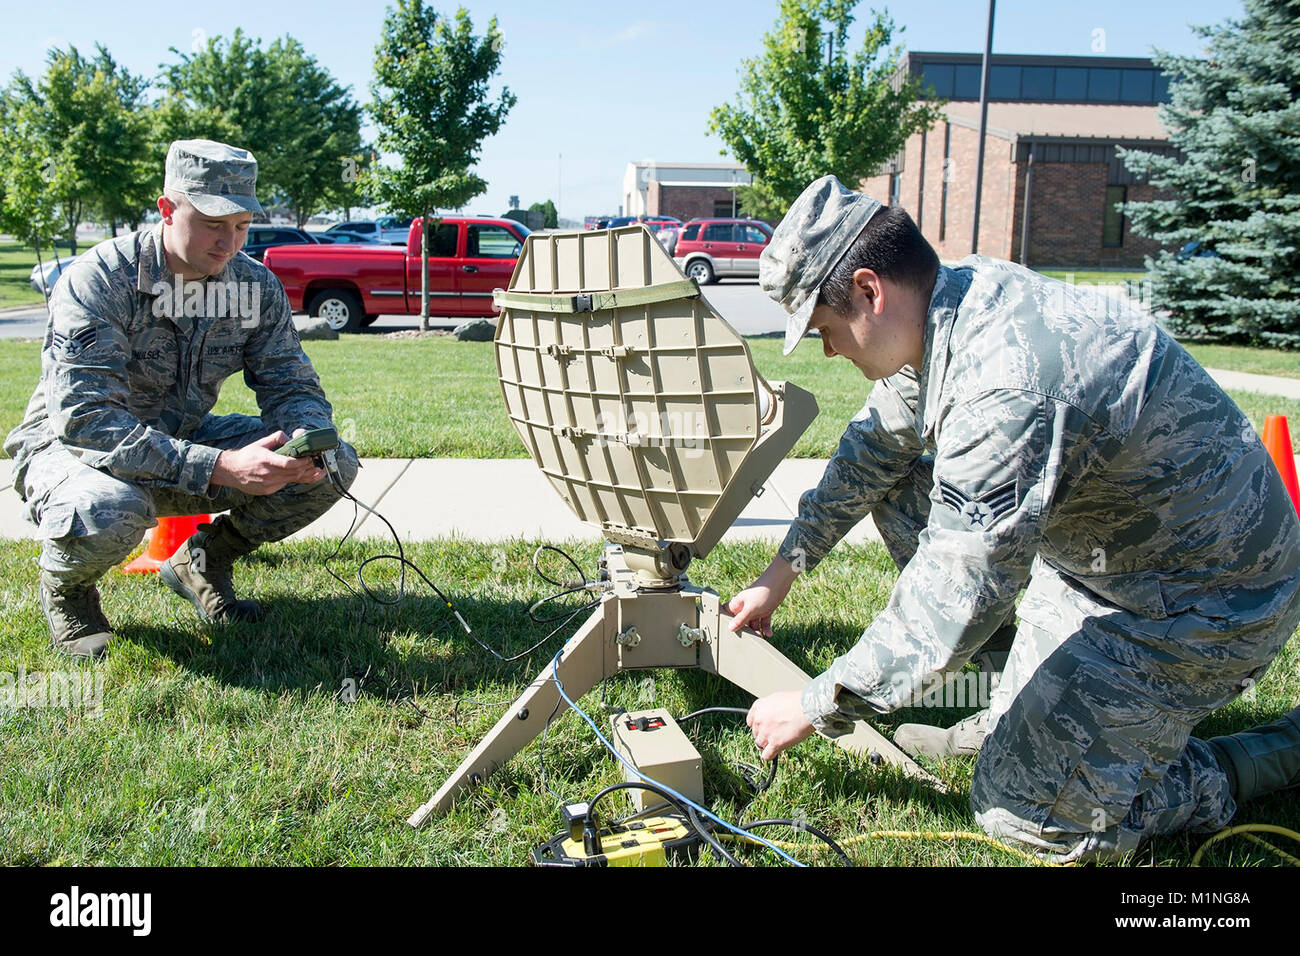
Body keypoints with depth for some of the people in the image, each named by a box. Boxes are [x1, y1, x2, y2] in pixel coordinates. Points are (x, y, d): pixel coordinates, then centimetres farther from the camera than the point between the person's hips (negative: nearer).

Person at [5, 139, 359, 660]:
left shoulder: (257, 286, -7)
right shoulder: (97, 280, -24)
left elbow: (294, 388, -4)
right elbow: (84, 418, -32)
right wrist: (219, 468, -44)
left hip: (185, 440, 5)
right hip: (70, 444, -5)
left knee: (334, 463, -14)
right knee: (106, 512, -41)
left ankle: (202, 562, 8)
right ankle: (65, 585, -2)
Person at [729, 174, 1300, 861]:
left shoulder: (1004, 389, -36)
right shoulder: (960, 293, -6)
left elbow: (947, 612, -32)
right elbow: (871, 447, 9)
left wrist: (813, 709, -17)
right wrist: (781, 575, 15)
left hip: (1207, 599, -9)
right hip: (1101, 546, 9)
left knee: (1021, 812, -8)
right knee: (898, 482, 5)